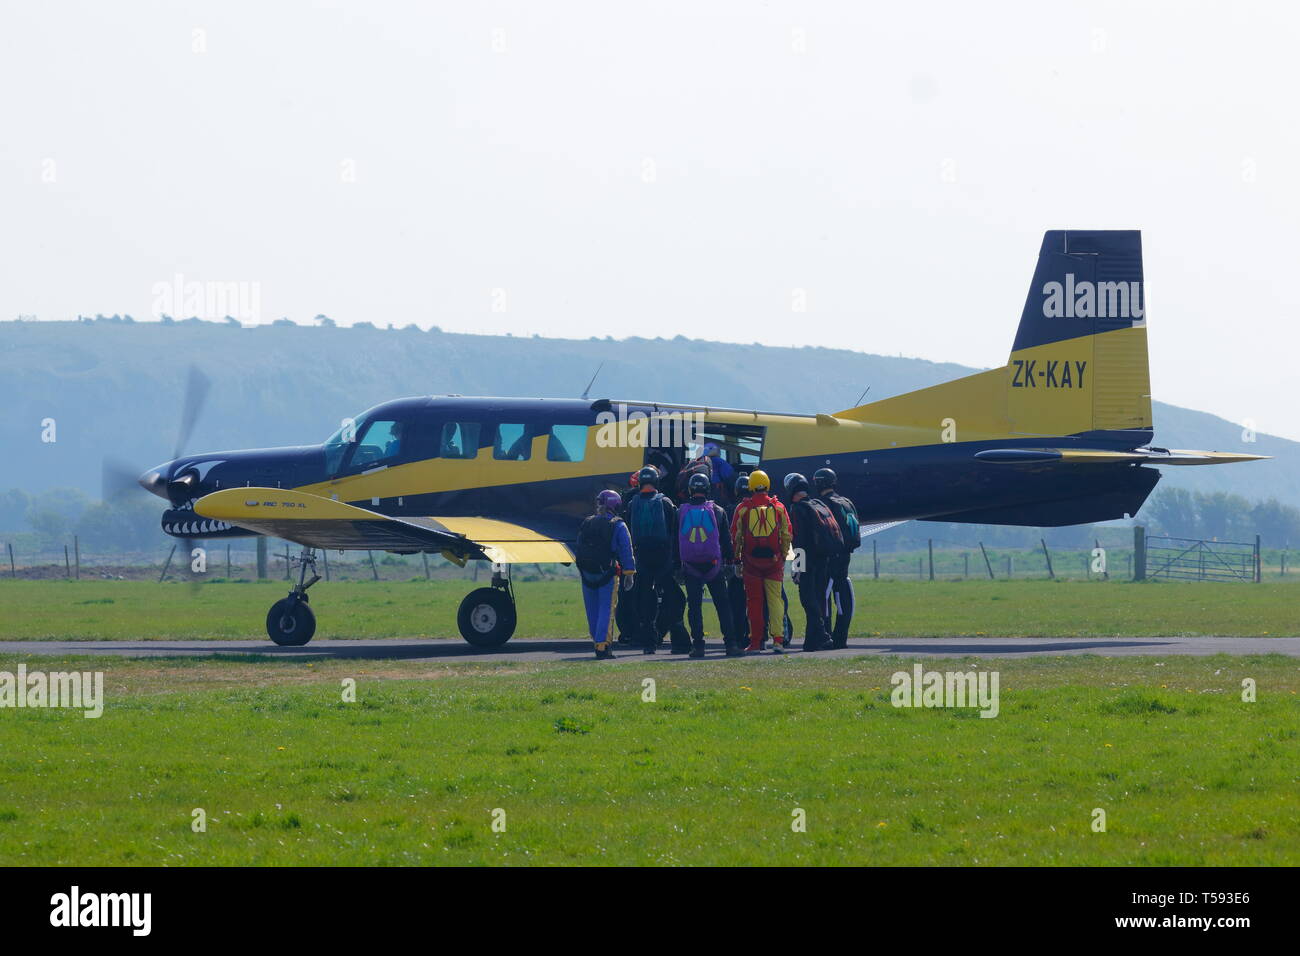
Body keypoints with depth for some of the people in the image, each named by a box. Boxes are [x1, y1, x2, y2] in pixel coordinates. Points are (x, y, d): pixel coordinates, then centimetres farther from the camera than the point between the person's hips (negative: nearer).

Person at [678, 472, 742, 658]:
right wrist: (729, 562, 12)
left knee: (694, 606, 4)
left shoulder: (681, 512, 3)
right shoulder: (717, 511, 1)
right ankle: (730, 644, -3)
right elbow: (726, 539, 5)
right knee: (723, 604, 3)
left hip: (690, 565, 0)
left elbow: (675, 541, 6)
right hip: (713, 564, 0)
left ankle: (698, 645, -2)